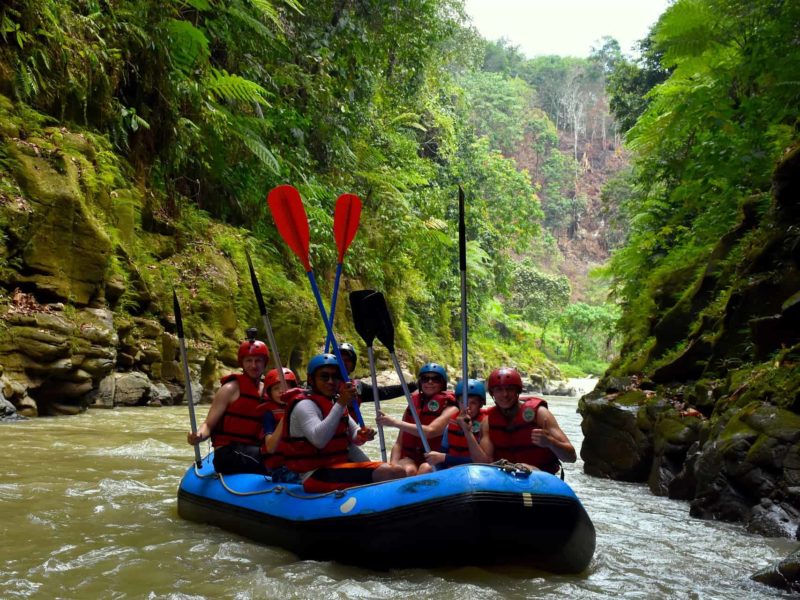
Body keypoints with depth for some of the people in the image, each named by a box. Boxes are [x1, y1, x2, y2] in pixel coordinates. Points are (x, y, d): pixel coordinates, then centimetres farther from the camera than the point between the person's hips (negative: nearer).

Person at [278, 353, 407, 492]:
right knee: (387, 474, -26)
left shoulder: (334, 403, 18)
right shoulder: (305, 405, -11)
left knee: (398, 472, -8)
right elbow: (319, 440, -28)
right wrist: (341, 404, -27)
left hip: (339, 466, 9)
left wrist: (362, 435, -7)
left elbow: (354, 433, 18)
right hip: (315, 475, -9)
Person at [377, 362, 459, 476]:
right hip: (410, 458, 3)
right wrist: (393, 466, -9)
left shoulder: (450, 408, -1)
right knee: (409, 470, -32)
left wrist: (395, 422, -19)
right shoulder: (413, 405, 13)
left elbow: (430, 432, -19)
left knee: (426, 469, -36)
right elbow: (399, 443, 10)